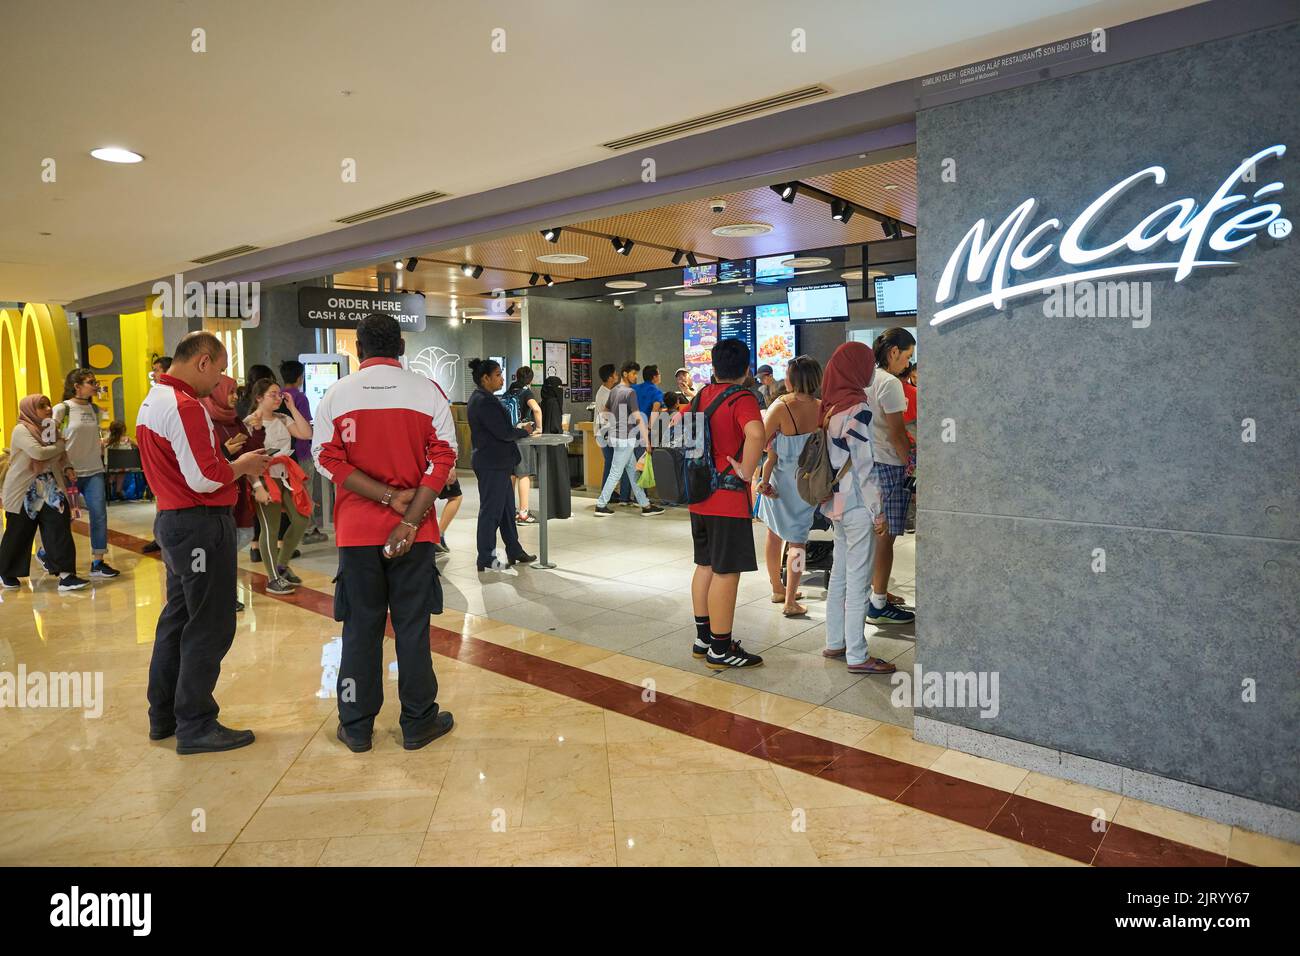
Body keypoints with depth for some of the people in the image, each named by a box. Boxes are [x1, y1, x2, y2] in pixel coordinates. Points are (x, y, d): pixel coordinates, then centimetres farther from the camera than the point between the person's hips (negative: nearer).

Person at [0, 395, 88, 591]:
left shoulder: (51, 429, 10)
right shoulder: (21, 430, -11)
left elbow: (61, 455, 21)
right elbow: (38, 452, -26)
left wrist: (67, 468, 1)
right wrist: (60, 446, -10)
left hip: (49, 488, 5)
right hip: (25, 491, -5)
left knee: (59, 527, -9)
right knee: (18, 533, 6)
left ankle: (65, 574, -11)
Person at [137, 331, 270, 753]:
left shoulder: (152, 400, 13)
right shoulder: (185, 406, -19)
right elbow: (205, 479, -23)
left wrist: (228, 460, 11)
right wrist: (242, 465, -7)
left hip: (171, 519, 11)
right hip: (201, 525, -10)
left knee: (178, 617, 18)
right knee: (210, 627, -2)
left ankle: (164, 714, 28)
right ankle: (195, 726, 6)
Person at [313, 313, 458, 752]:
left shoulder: (335, 395, 1)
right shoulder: (428, 391, -2)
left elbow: (328, 459, -7)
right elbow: (443, 459, -9)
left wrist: (389, 497, -10)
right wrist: (409, 520, -12)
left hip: (356, 531, 1)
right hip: (413, 532, -1)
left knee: (360, 628, 10)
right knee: (412, 626, 8)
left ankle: (356, 727, 20)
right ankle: (417, 723, 17)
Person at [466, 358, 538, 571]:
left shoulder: (482, 399, 13)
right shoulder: (484, 402, -20)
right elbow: (503, 432, -22)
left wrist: (518, 428, 5)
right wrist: (524, 431, -5)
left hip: (495, 463, 10)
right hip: (492, 465, -10)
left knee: (506, 508, 17)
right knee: (491, 511, -1)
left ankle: (514, 551, 28)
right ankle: (485, 560, 8)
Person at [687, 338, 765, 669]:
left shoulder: (701, 396, 10)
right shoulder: (742, 398, -13)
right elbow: (755, 434, -33)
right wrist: (746, 471, -21)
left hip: (699, 497, 8)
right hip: (729, 498, -8)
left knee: (705, 566, 16)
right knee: (726, 573, -1)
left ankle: (703, 639, 27)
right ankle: (720, 650, 6)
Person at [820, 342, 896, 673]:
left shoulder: (831, 407, 8)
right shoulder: (858, 410, -17)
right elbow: (864, 468, -18)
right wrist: (878, 512, -12)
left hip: (836, 503, 9)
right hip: (858, 506, -8)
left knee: (839, 575, 16)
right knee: (857, 582, -1)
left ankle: (834, 642, 26)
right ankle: (856, 656, 6)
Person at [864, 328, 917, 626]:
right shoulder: (890, 383, -14)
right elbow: (896, 433, -16)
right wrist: (911, 464, -9)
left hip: (865, 461, 9)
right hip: (887, 465, -9)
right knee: (885, 536, -2)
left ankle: (875, 592, 28)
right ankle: (878, 606, 3)